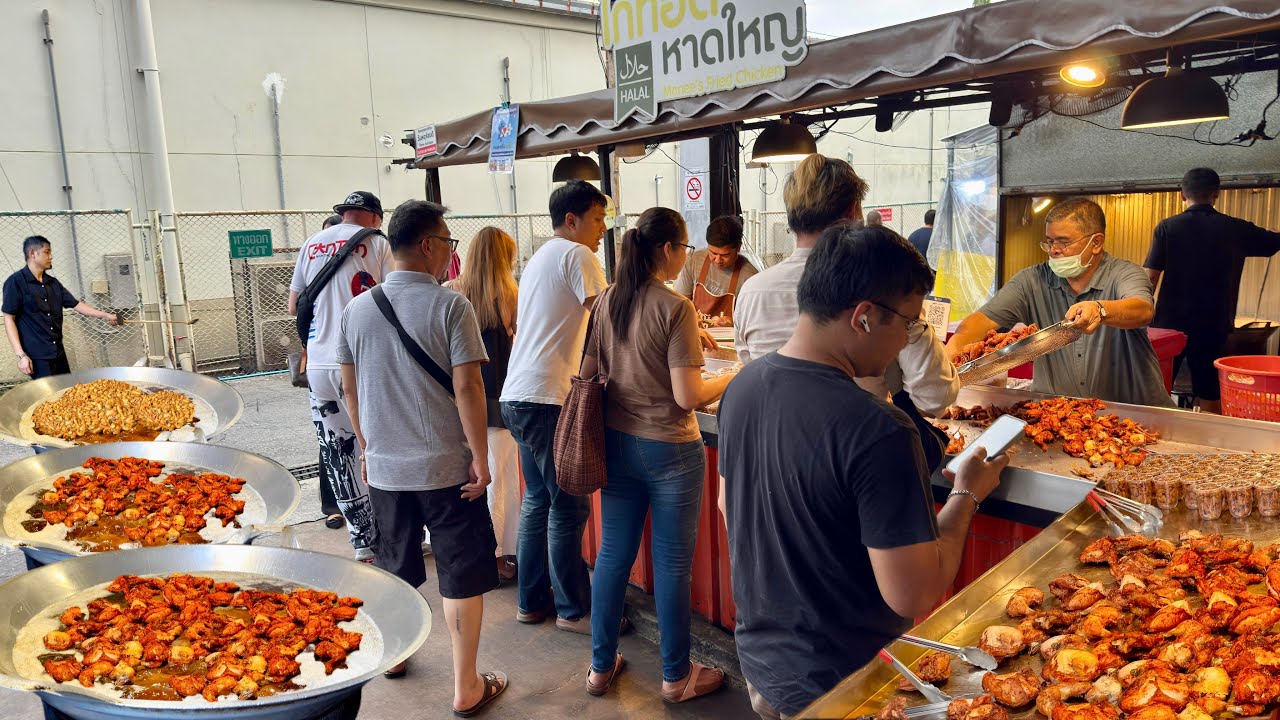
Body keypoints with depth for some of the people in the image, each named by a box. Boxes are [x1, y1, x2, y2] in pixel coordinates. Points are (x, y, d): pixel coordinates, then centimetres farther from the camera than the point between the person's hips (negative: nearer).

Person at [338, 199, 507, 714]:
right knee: (463, 574, 7)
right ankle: (466, 687, 15)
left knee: (395, 568, 23)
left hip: (384, 466, 5)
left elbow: (350, 389, 9)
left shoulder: (357, 310, 2)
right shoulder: (449, 306, -14)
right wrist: (480, 458, -9)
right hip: (445, 465, -5)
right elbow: (467, 388, -17)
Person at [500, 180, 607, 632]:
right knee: (569, 506, -1)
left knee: (538, 500, 16)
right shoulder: (577, 255, -7)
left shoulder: (539, 258, 22)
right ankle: (573, 609, 10)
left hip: (517, 396, 10)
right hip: (546, 398, -10)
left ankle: (532, 601, 25)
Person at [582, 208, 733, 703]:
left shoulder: (608, 302, 1)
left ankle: (601, 666, 31)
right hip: (669, 450, -6)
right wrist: (733, 377, -3)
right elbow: (688, 397, -20)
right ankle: (677, 676, 25)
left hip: (617, 442, 6)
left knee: (614, 553, 16)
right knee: (672, 563, 8)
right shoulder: (676, 309, -18)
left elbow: (587, 372, 8)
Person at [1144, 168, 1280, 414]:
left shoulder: (1167, 227, -5)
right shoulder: (1236, 230, -1)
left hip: (1170, 322, -1)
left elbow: (1150, 277, -8)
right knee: (1210, 398, 9)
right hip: (1213, 326, 1)